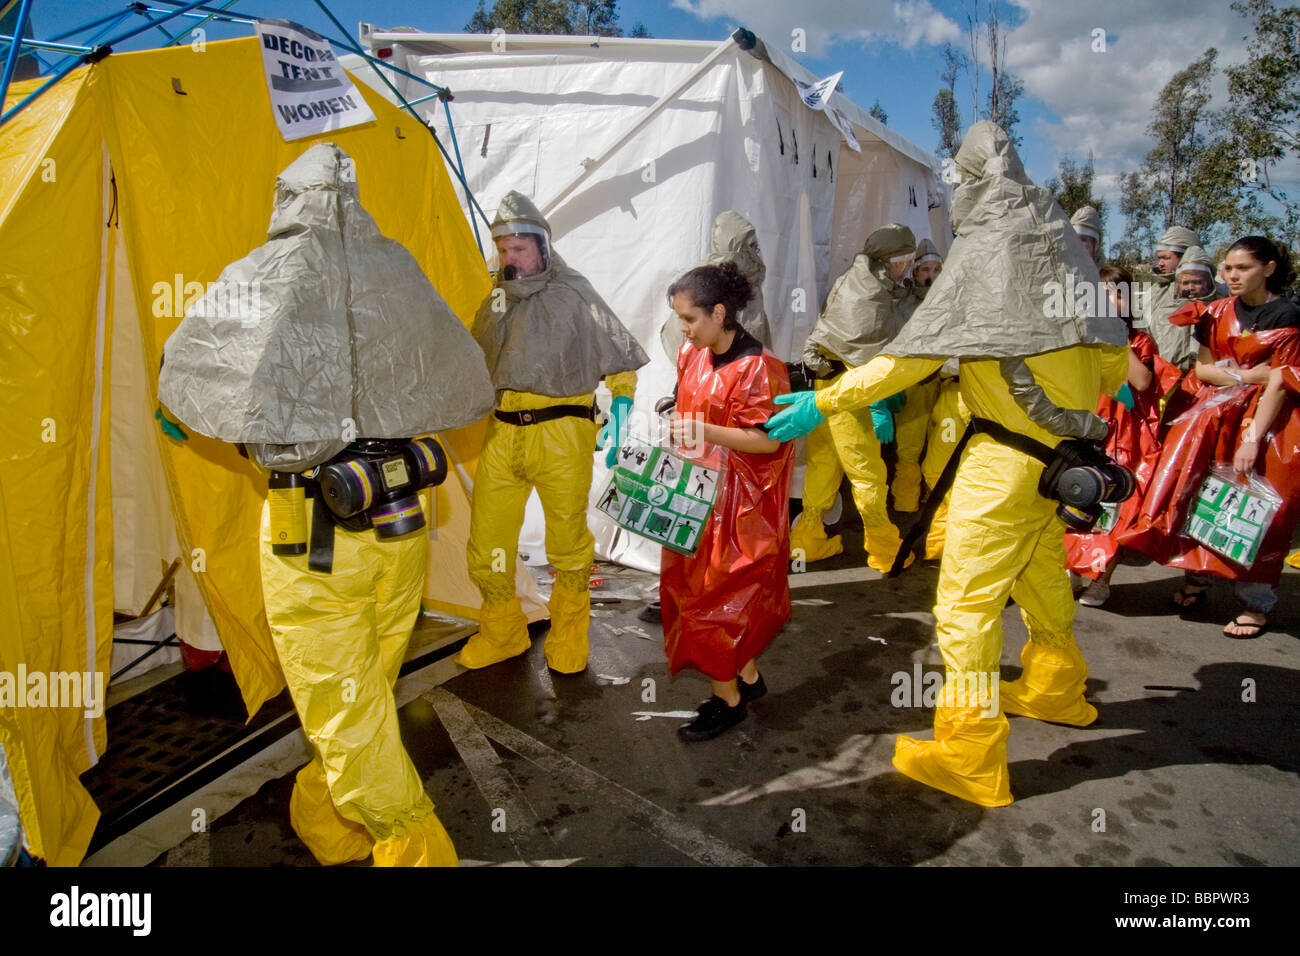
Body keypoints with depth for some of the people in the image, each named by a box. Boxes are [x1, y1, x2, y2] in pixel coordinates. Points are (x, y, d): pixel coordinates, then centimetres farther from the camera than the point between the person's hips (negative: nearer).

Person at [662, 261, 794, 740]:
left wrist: (705, 432, -28)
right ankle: (747, 676, 32)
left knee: (717, 595, 0)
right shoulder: (691, 354, 6)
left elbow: (767, 440, -19)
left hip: (738, 503, -8)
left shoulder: (756, 367, -17)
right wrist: (669, 422, 1)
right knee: (692, 587, 14)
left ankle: (727, 698, 18)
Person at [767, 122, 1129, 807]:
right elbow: (1112, 352, 14)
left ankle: (968, 760, 1)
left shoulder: (984, 249, -12)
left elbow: (916, 352, -18)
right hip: (1062, 446, 9)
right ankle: (1054, 687, 45)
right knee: (1039, 574, 25)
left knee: (966, 599, -5)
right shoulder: (1060, 239, 9)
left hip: (1006, 455, -9)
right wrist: (1085, 397, 33)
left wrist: (823, 402, -15)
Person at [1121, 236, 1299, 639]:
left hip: (1267, 415, -4)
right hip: (1216, 412, 4)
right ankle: (1198, 575, 13)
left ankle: (1257, 602, 4)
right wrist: (1246, 375, -13)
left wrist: (1253, 438, -20)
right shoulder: (1217, 312, 6)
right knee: (1200, 492, -2)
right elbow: (1202, 368, 5)